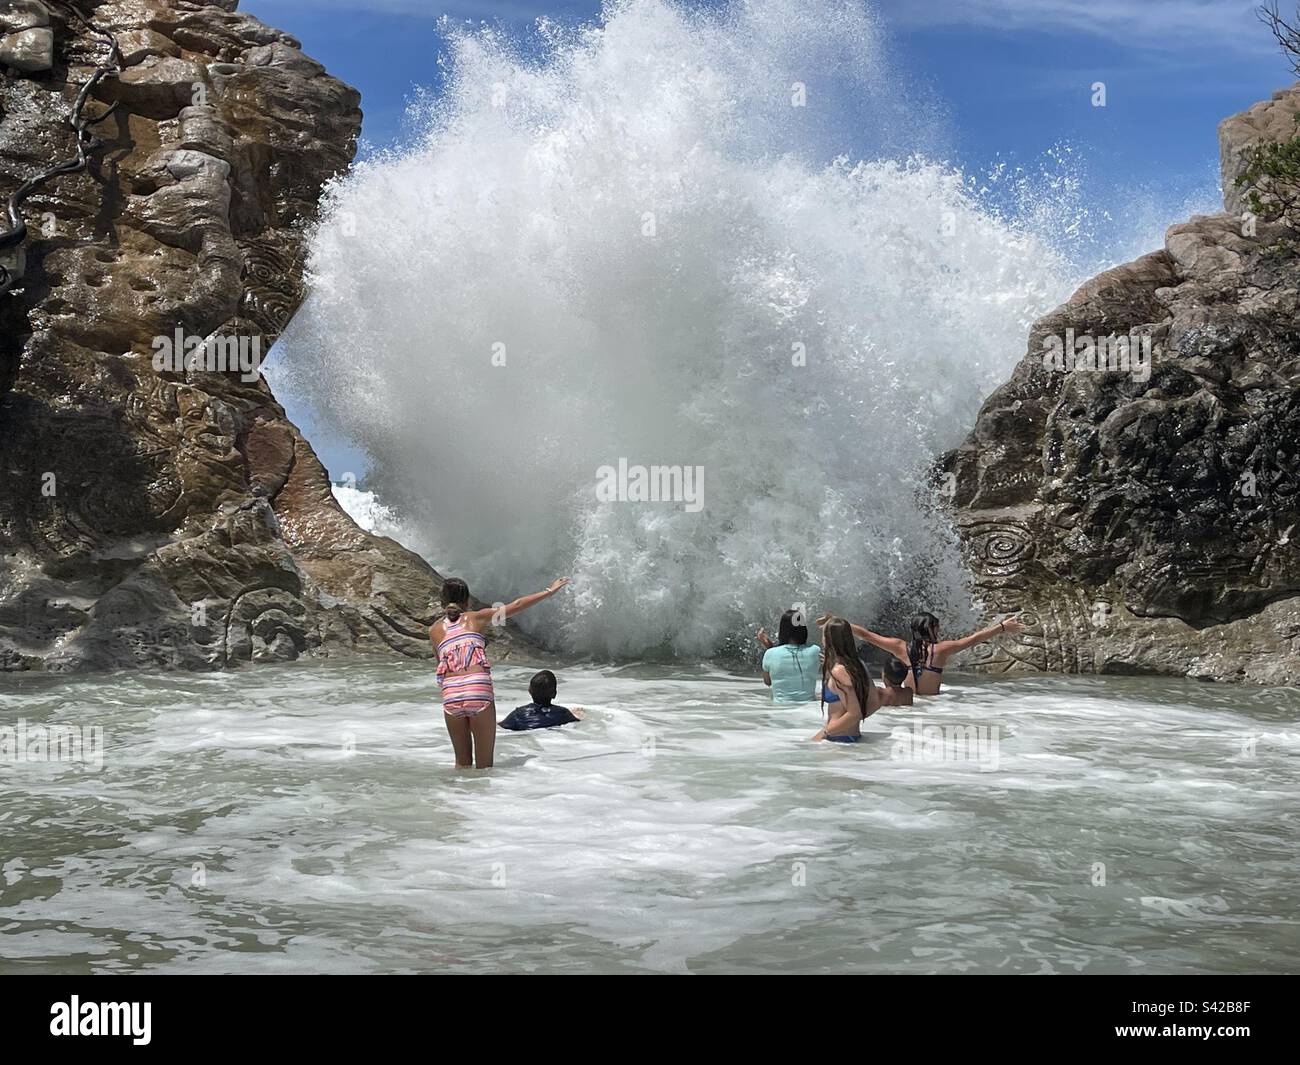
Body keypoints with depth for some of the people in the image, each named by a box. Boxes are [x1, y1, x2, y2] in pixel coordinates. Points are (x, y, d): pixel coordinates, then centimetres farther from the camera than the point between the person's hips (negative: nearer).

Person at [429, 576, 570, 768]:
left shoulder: (435, 630, 16)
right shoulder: (476, 618, 11)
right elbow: (517, 605, 12)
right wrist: (550, 591, 21)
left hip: (451, 695, 2)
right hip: (480, 691, -2)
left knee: (462, 763, 16)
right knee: (485, 764, 8)